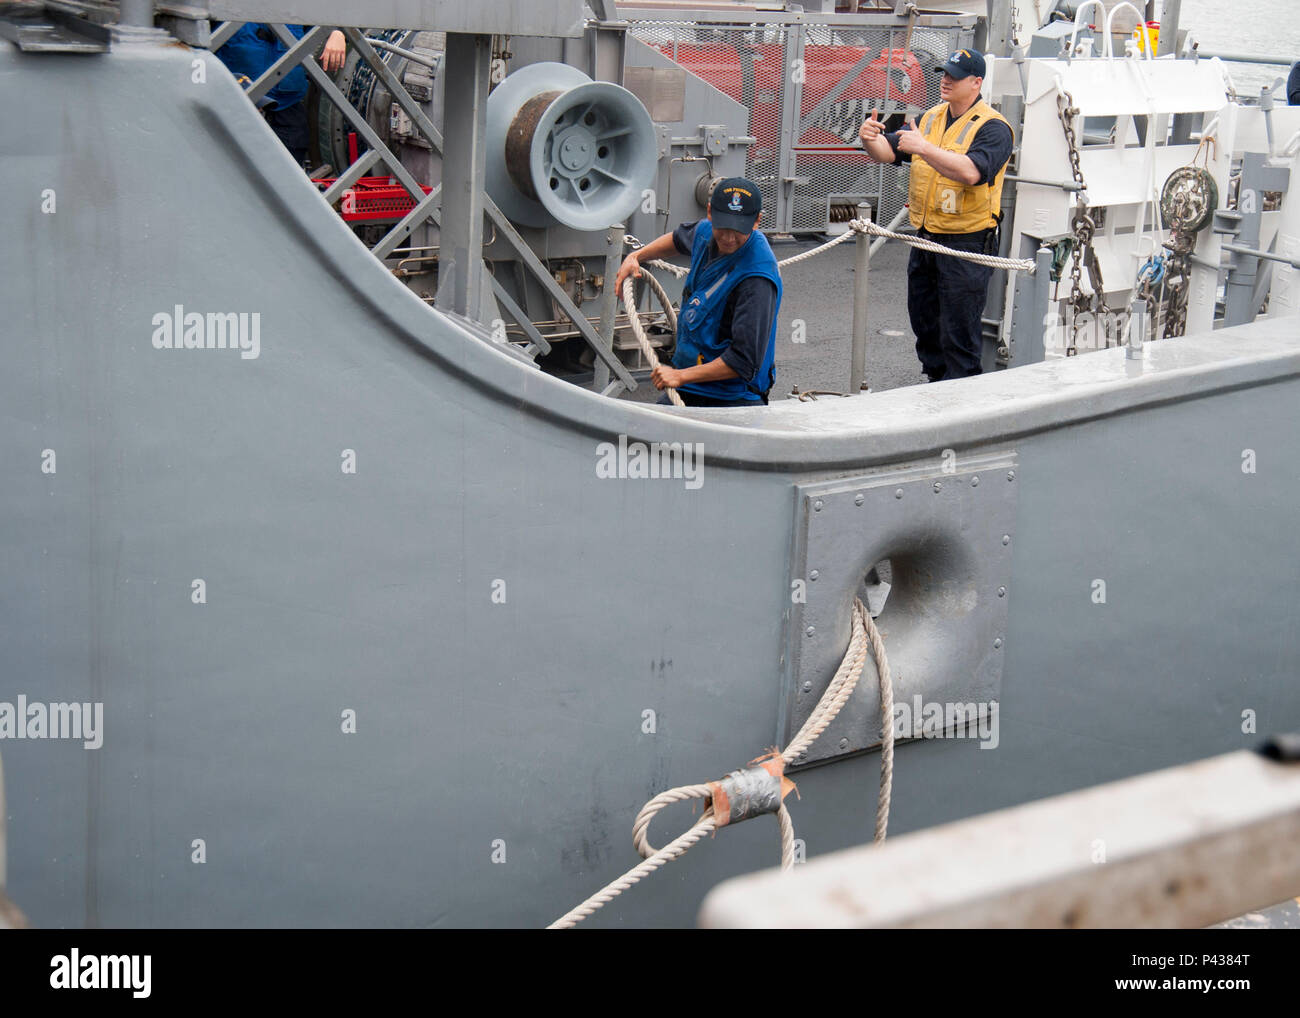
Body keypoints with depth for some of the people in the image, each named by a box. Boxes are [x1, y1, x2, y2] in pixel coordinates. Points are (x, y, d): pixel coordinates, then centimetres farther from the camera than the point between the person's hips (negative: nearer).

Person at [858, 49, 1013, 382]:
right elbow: (889, 152, 8)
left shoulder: (993, 127, -10)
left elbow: (971, 171, -28)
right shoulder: (931, 118, 13)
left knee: (959, 332, -4)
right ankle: (936, 383, 30)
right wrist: (870, 139, -15)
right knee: (924, 322, 16)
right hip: (926, 239, 8)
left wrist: (924, 148, -34)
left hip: (966, 243, -8)